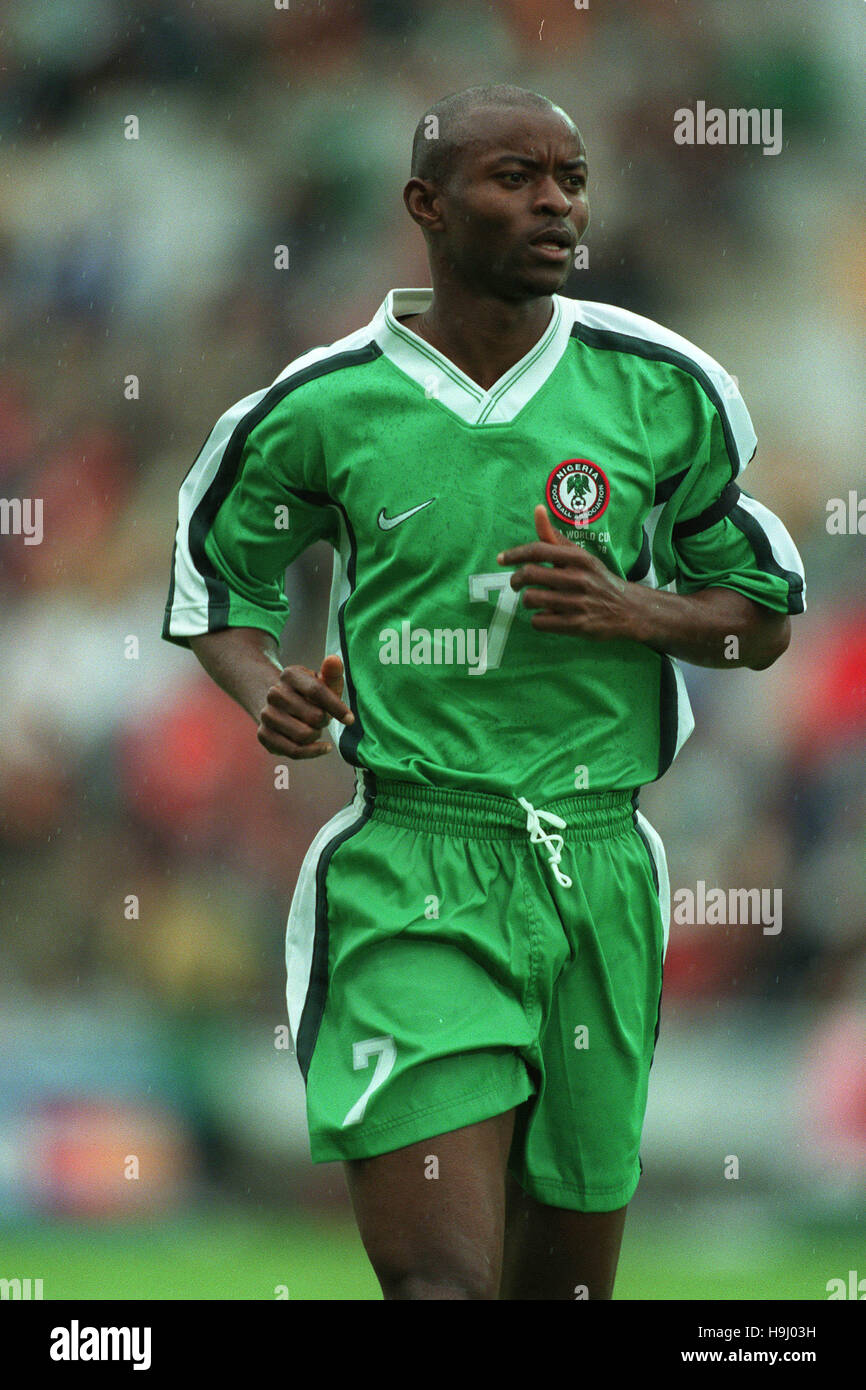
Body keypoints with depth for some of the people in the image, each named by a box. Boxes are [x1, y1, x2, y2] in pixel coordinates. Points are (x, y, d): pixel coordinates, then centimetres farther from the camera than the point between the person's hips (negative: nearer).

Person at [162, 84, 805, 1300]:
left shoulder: (659, 390, 5)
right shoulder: (325, 407, 1)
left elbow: (765, 613, 13)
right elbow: (218, 580, 17)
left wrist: (634, 614, -7)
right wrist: (262, 689, -4)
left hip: (597, 867, 3)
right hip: (410, 868, -3)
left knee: (564, 1277, 9)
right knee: (442, 1278, -18)